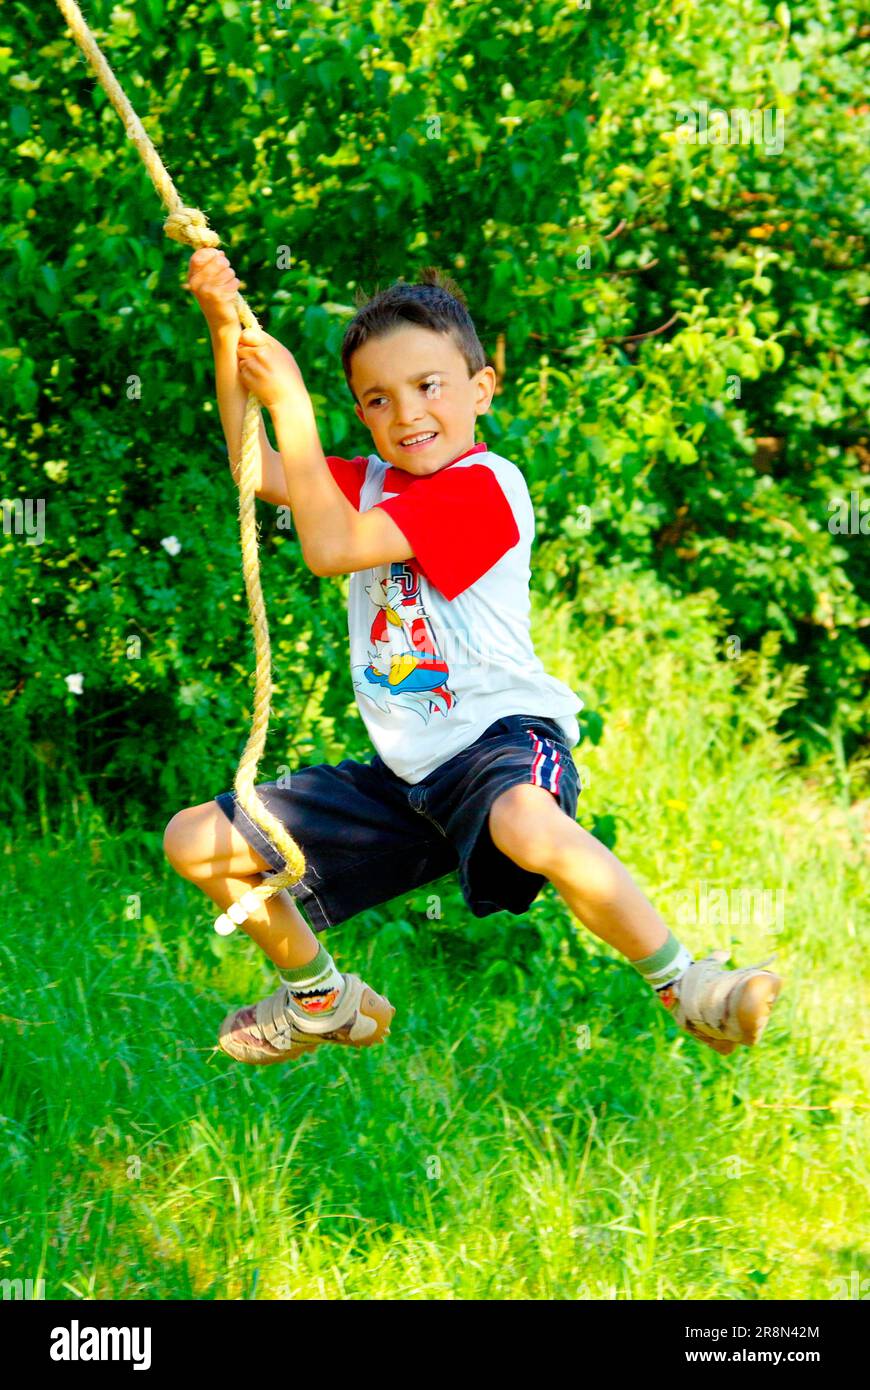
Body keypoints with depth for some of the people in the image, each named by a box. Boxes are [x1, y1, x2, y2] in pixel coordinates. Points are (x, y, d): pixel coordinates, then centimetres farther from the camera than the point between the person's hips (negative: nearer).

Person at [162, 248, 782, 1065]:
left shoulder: (483, 485, -13)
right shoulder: (373, 482, 14)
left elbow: (330, 548, -19)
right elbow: (258, 472, 13)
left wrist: (288, 401, -17)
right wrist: (225, 329, 4)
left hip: (497, 734, -9)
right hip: (403, 775, 9)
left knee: (528, 824, -45)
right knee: (195, 842, 7)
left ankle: (684, 985, -29)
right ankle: (322, 1003, 29)